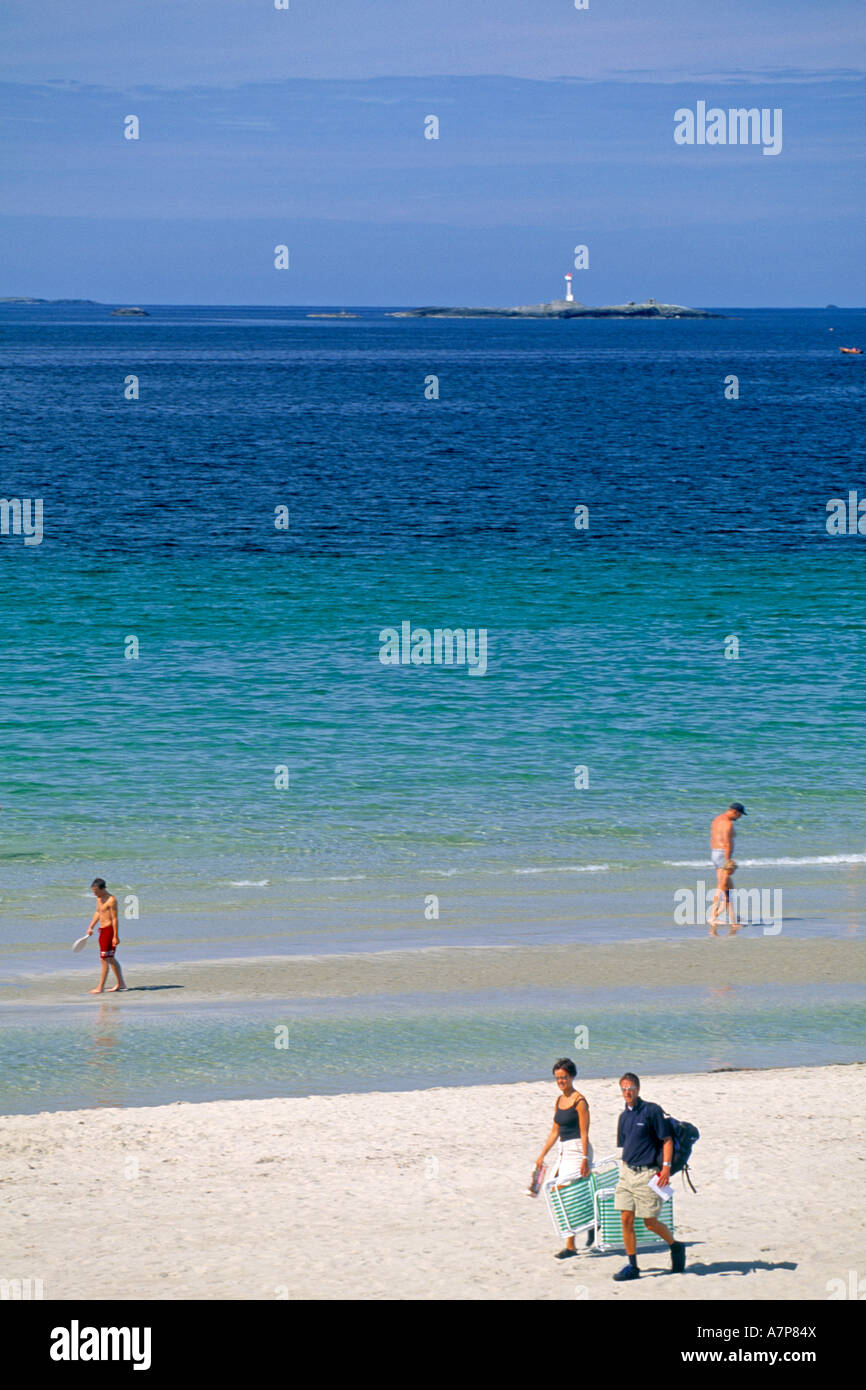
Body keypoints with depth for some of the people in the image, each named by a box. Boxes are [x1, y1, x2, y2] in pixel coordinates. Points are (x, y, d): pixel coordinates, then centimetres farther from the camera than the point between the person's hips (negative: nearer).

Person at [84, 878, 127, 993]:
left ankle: (100, 987, -4)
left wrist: (115, 936, -19)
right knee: (111, 959, 16)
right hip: (102, 930, 10)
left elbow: (114, 919, -18)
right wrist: (90, 927, 22)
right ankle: (121, 983, 26)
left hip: (109, 930, -10)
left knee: (105, 959, -7)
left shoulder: (111, 900, -17)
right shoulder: (99, 898, 10)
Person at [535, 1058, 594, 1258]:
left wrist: (585, 1159, -20)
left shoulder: (579, 1101, -10)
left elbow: (584, 1133, -14)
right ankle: (591, 1224, 27)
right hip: (565, 1152, 9)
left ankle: (570, 1246, -8)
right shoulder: (560, 1100, 13)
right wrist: (542, 1155, 14)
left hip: (578, 1150, -9)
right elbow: (554, 1131, 17)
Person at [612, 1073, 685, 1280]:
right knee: (626, 1220, -1)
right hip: (627, 1172, 6)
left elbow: (667, 1140, -8)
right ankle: (632, 1266, 5)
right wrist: (624, 1171, 16)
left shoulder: (651, 1111, -8)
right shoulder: (624, 1116, 12)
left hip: (647, 1173, -6)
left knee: (650, 1222, -1)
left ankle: (675, 1246, 25)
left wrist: (666, 1167, -17)